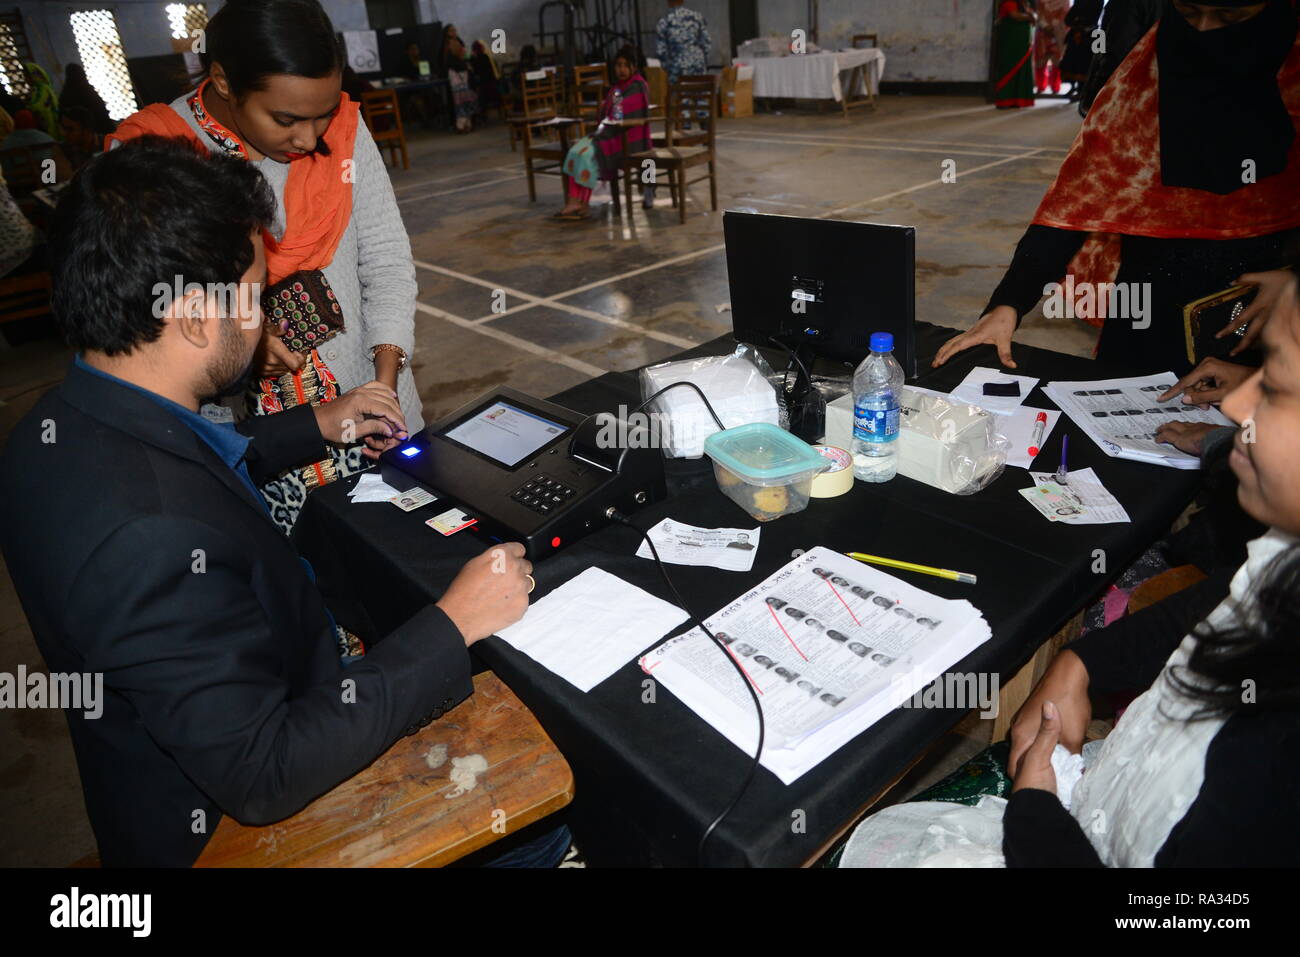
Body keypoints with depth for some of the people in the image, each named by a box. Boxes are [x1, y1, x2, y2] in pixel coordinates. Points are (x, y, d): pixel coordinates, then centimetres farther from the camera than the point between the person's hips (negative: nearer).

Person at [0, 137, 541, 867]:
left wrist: (316, 426, 15)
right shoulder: (151, 535, -40)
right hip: (238, 827, -8)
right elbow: (266, 779, -32)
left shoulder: (61, 427, -9)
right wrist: (452, 626, -29)